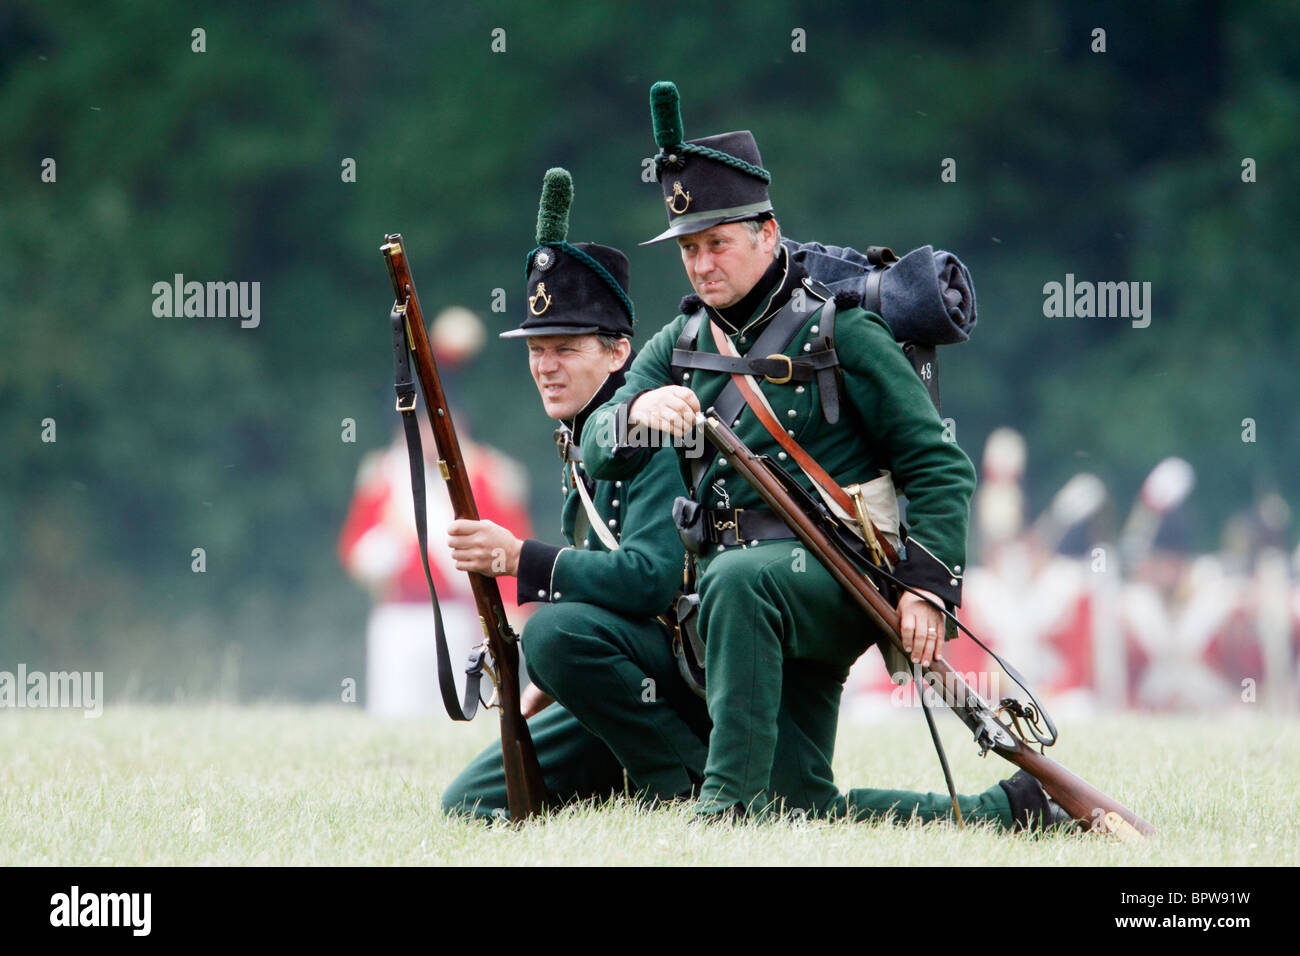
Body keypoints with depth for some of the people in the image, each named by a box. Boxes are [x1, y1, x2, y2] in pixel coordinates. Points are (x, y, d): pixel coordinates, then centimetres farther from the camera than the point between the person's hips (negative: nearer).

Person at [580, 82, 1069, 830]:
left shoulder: (838, 334, -3)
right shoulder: (681, 344, 13)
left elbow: (941, 466, -5)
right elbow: (600, 454, 2)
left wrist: (928, 586, -17)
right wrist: (640, 412, -22)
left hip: (832, 577, -6)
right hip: (751, 601, 6)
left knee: (739, 580, -39)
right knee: (800, 808, -1)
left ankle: (727, 802, -39)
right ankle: (1008, 810, 12)